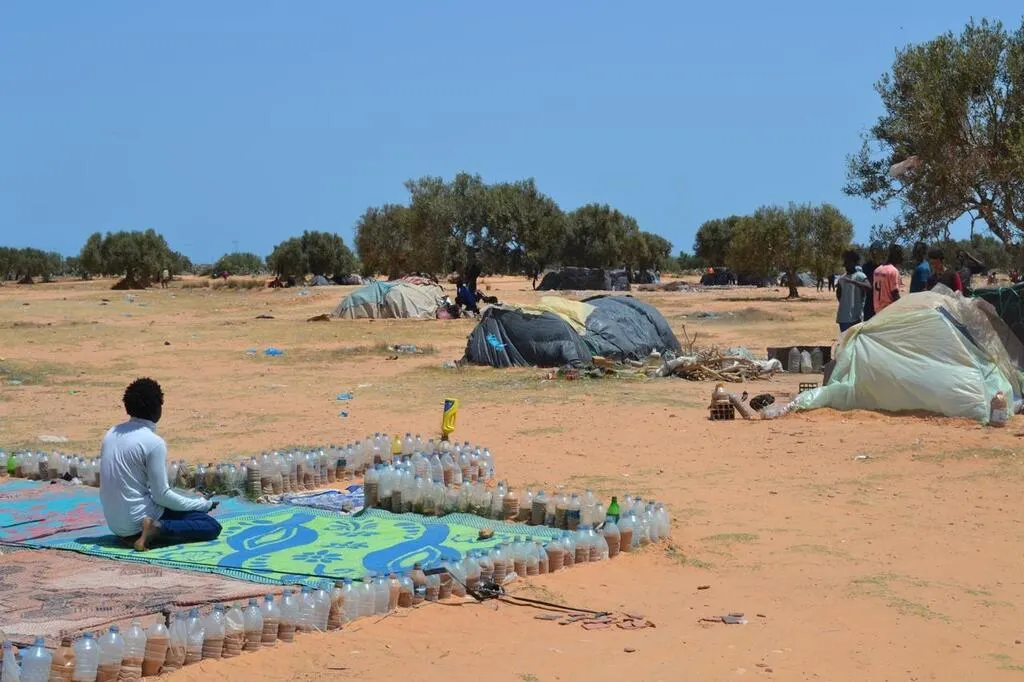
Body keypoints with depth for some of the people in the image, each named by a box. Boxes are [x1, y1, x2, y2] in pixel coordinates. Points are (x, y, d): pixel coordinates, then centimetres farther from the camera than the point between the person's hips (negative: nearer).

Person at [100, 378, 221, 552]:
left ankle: (137, 533, 7)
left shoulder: (112, 433, 5)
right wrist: (203, 504, -1)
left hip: (114, 523, 8)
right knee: (211, 526, -3)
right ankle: (157, 530, -18)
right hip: (137, 519, -8)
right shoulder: (154, 443, -17)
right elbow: (162, 495, -15)